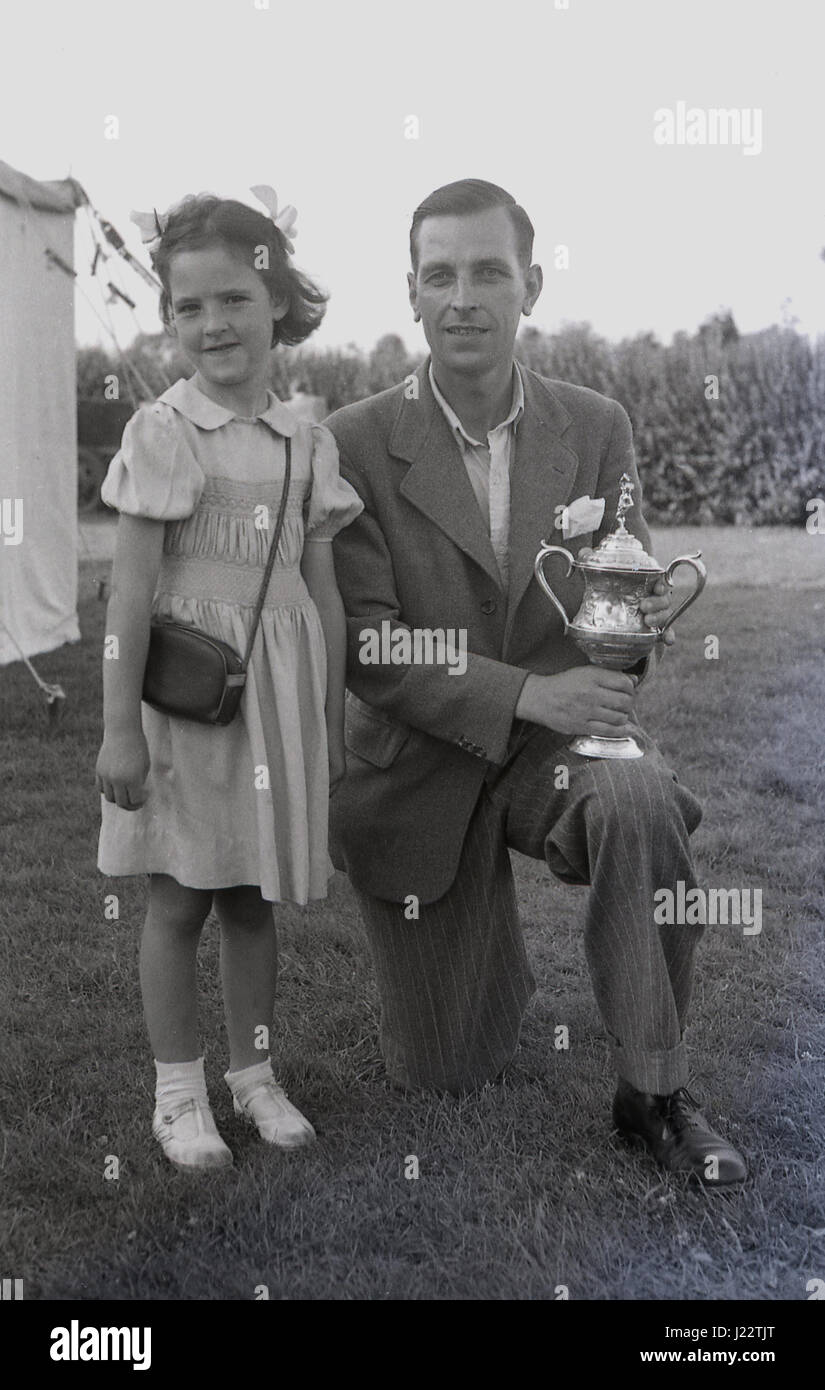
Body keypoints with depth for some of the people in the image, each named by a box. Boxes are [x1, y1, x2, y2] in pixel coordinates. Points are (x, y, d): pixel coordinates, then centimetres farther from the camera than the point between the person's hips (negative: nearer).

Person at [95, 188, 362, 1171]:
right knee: (179, 899, 5)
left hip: (276, 692, 4)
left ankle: (254, 1073, 28)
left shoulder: (307, 443, 5)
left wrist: (332, 724, 9)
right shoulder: (162, 430, -7)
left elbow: (323, 592, 8)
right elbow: (132, 586, -10)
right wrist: (119, 725, -13)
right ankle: (179, 1094, 19)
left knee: (253, 897, 14)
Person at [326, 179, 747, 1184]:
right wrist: (523, 693, -28)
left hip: (555, 736, 1)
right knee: (442, 1073, 7)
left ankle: (653, 1093, -16)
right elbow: (362, 647, -16)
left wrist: (643, 603, -20)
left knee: (641, 802, -37)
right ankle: (489, 952, 44)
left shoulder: (597, 428, -3)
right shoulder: (356, 445, -13)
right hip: (417, 767, -1)